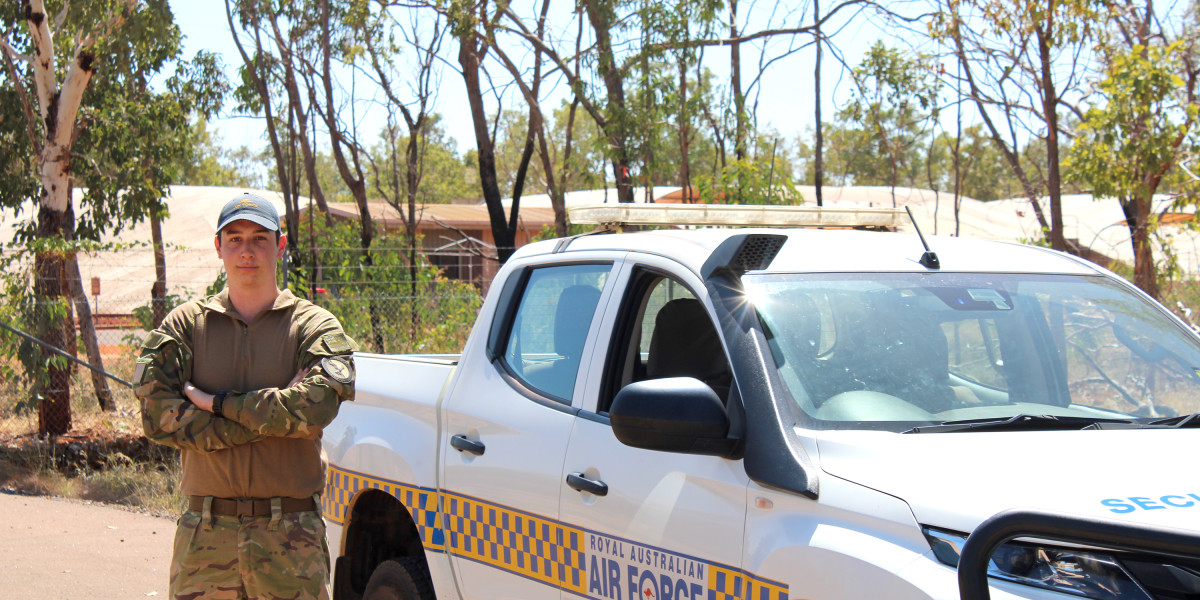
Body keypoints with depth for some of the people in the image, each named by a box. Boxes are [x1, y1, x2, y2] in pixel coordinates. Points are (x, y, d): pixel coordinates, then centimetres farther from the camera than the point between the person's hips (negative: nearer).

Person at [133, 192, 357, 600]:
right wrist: (273, 414, -10)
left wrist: (216, 402, -8)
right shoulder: (185, 325, 10)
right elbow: (157, 414, -6)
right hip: (204, 535, 1)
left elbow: (318, 405, -14)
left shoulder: (313, 326, 5)